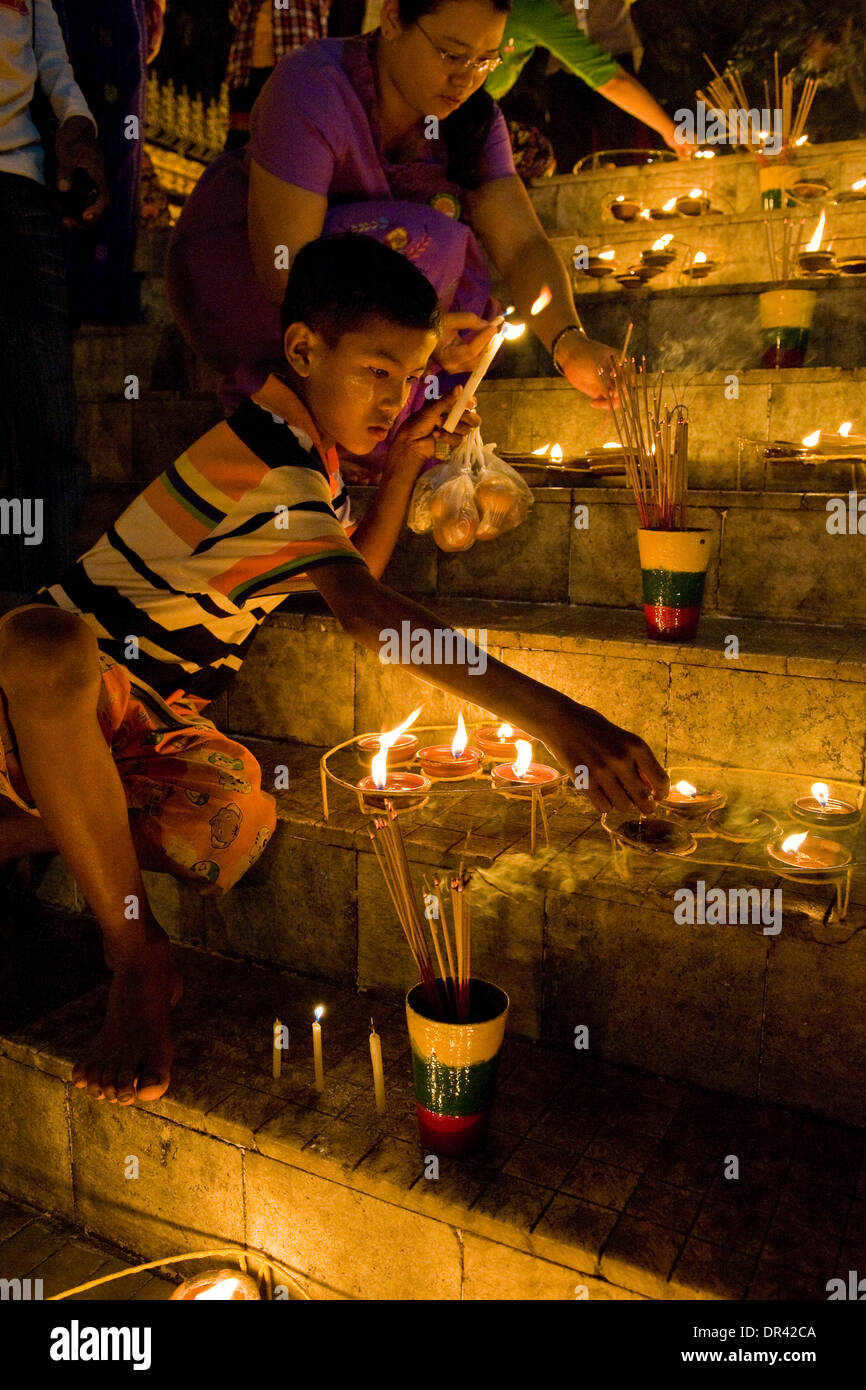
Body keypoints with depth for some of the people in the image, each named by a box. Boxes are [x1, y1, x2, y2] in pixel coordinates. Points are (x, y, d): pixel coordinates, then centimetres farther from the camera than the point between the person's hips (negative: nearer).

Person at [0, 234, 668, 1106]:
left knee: (237, 823, -25)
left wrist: (404, 464, 2)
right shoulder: (272, 464, -24)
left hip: (148, 715, 7)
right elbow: (361, 610, -39)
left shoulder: (305, 451, 7)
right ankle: (137, 955, -27)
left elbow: (355, 580, 14)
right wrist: (548, 715, -48)